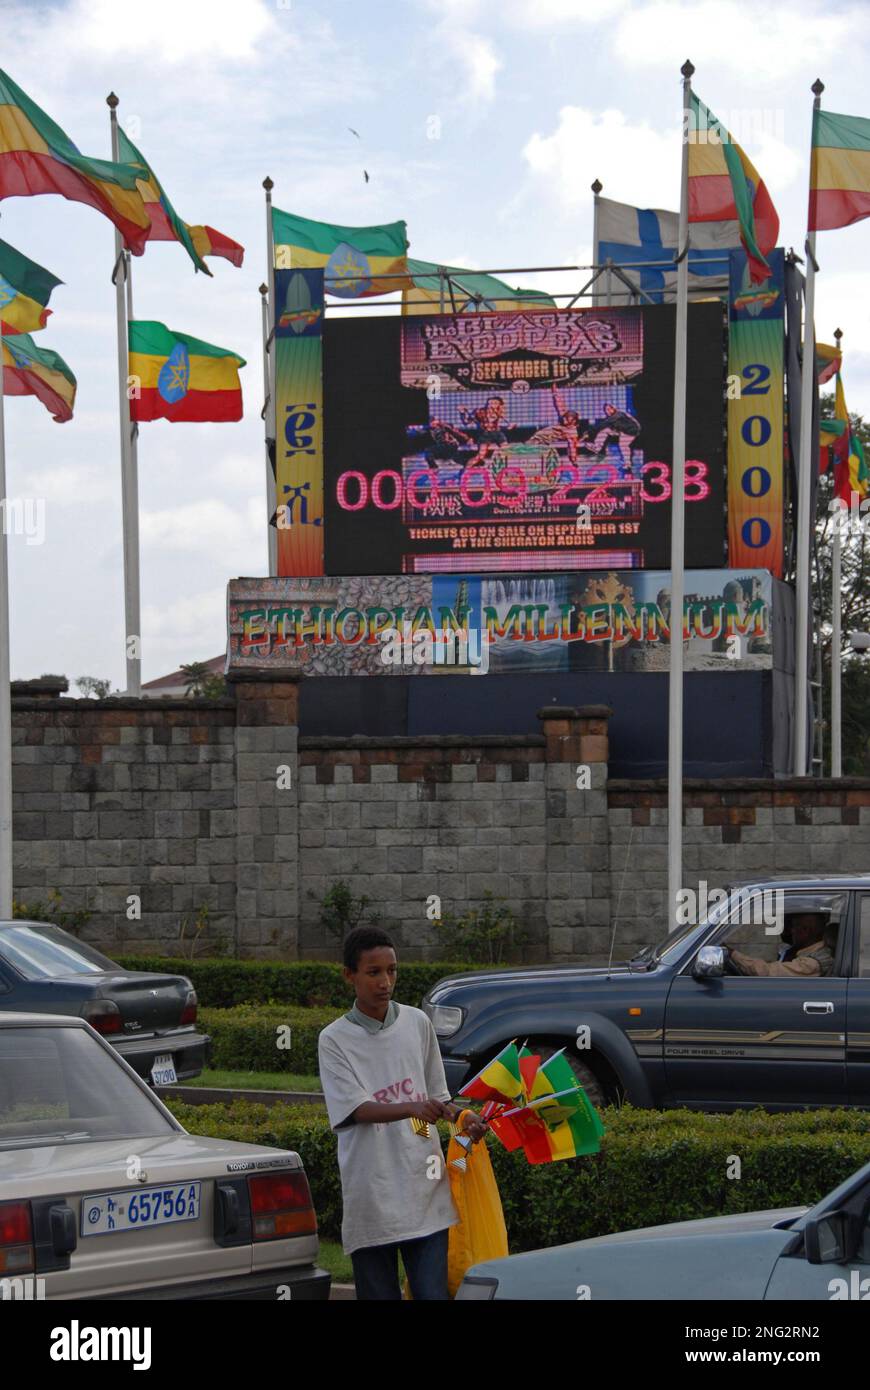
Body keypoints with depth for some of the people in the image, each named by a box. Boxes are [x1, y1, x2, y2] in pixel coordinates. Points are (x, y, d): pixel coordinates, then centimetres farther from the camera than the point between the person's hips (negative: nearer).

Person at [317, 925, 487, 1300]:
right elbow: (358, 1109, -13)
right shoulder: (334, 1040, -2)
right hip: (371, 1196, -2)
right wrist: (413, 1108, -30)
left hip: (424, 1189, 2)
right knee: (378, 1294, 4)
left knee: (432, 1292, -4)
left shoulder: (417, 1023, 9)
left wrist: (463, 1120, -3)